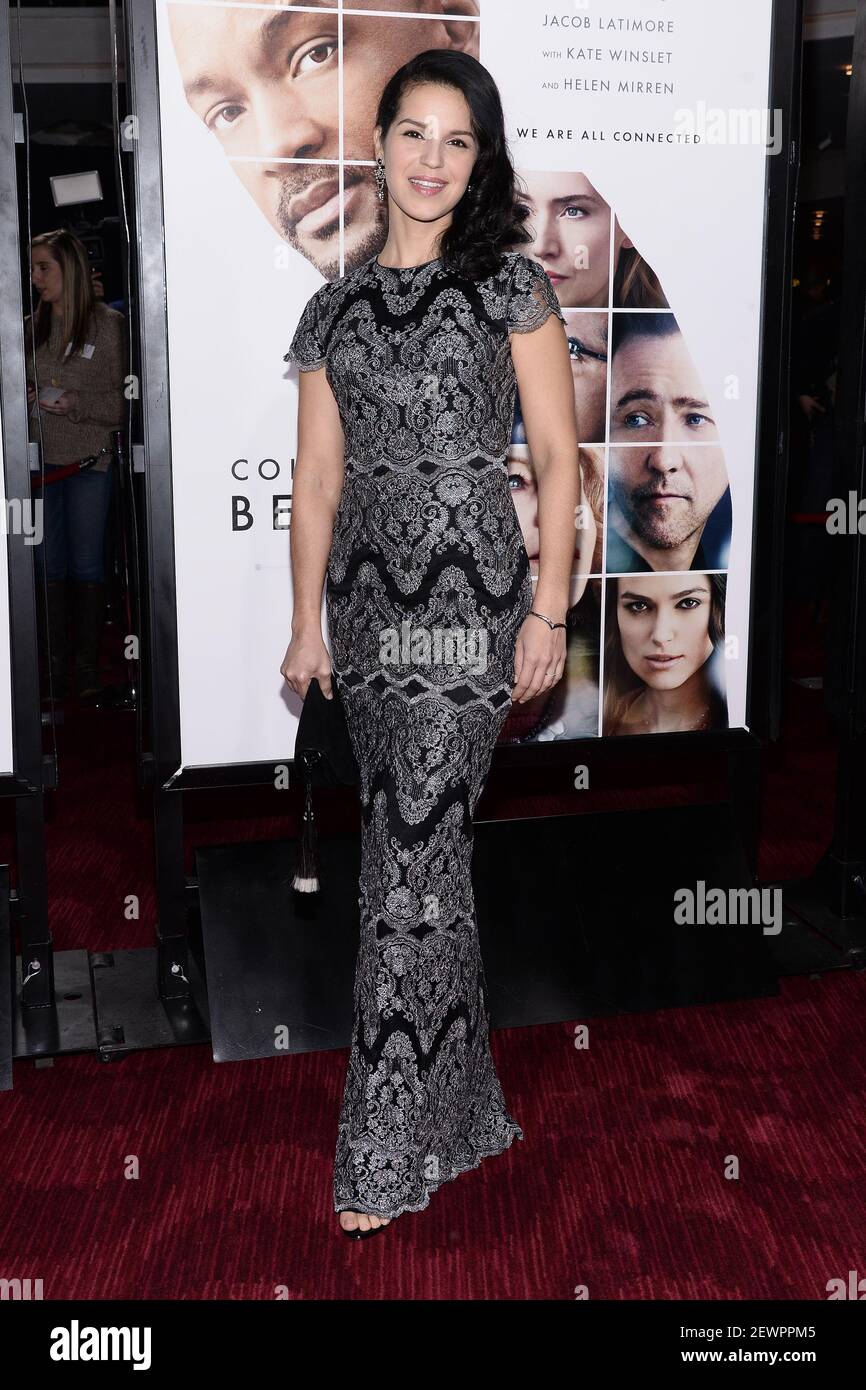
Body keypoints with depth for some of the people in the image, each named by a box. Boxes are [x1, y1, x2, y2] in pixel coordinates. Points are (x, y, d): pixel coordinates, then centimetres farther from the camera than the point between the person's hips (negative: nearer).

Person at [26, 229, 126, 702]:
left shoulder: (108, 324, -4)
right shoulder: (32, 327, 9)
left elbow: (123, 402, -6)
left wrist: (75, 404, -18)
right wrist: (26, 399, -2)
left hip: (89, 461, -4)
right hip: (42, 462, 4)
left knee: (86, 566, 1)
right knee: (51, 566, 7)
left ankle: (88, 670, 8)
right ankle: (56, 665, 14)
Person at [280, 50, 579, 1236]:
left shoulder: (511, 284, 2)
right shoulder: (336, 308, 13)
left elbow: (558, 458, -1)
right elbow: (318, 477, 13)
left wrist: (550, 610, -7)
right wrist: (308, 622, 9)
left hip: (469, 590, -5)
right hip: (370, 594, 5)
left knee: (413, 849, -8)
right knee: (421, 846, 11)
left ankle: (389, 1152, 5)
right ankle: (460, 1105, 28)